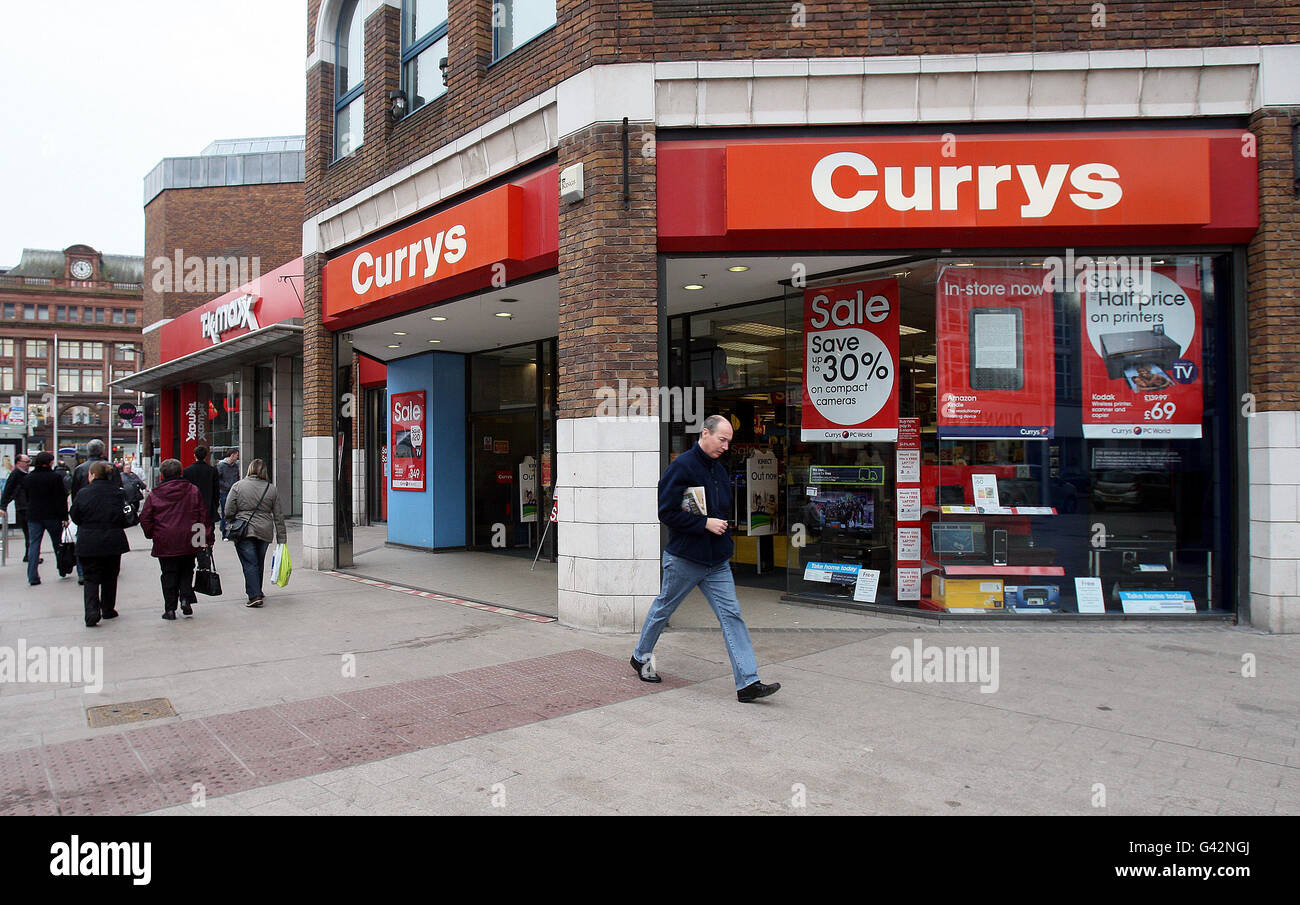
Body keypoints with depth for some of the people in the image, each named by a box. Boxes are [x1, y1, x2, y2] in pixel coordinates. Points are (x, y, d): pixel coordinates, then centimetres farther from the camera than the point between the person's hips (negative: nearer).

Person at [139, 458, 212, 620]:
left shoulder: (154, 494, -1)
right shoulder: (193, 491, 0)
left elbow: (145, 518, 1)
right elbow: (204, 515, 1)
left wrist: (151, 534, 17)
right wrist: (207, 538, 6)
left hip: (164, 543, 0)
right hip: (188, 543, 1)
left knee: (169, 575, 7)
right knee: (186, 572, 15)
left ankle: (170, 608, 7)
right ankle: (186, 598, -2)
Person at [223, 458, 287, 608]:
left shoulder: (238, 486, -3)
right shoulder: (271, 489, 4)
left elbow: (229, 512, -6)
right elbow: (278, 516, 5)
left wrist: (235, 523, 15)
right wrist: (281, 538, 8)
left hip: (244, 532, -3)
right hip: (264, 532, 3)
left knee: (250, 563, -3)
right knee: (259, 564, 17)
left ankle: (255, 596, -11)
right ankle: (257, 592, 30)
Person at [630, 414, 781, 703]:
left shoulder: (719, 470, 10)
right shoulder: (682, 467, -14)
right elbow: (667, 512, -19)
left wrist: (721, 526, 8)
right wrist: (705, 523, -20)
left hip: (717, 560, 6)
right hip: (684, 558, -6)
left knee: (731, 615, -2)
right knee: (662, 609, 12)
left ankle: (748, 682, -2)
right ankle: (641, 657, 36)